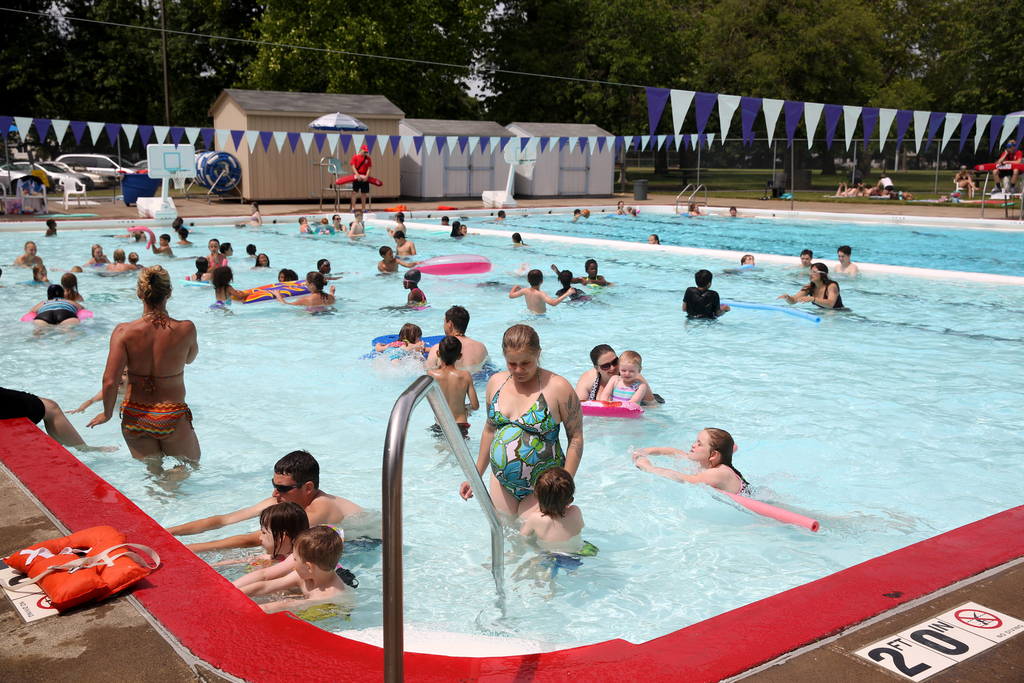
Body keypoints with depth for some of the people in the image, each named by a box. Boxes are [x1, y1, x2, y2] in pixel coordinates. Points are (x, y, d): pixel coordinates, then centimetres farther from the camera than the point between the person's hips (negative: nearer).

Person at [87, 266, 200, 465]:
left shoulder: (124, 332, -15)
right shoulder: (186, 329, -16)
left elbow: (110, 381, -17)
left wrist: (107, 413, 1)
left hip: (134, 417, 2)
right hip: (172, 419, -2)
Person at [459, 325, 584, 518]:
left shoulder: (558, 387, -12)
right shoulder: (496, 382, 4)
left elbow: (576, 437, -10)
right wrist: (476, 476, 17)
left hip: (541, 488, -5)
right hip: (501, 483, 5)